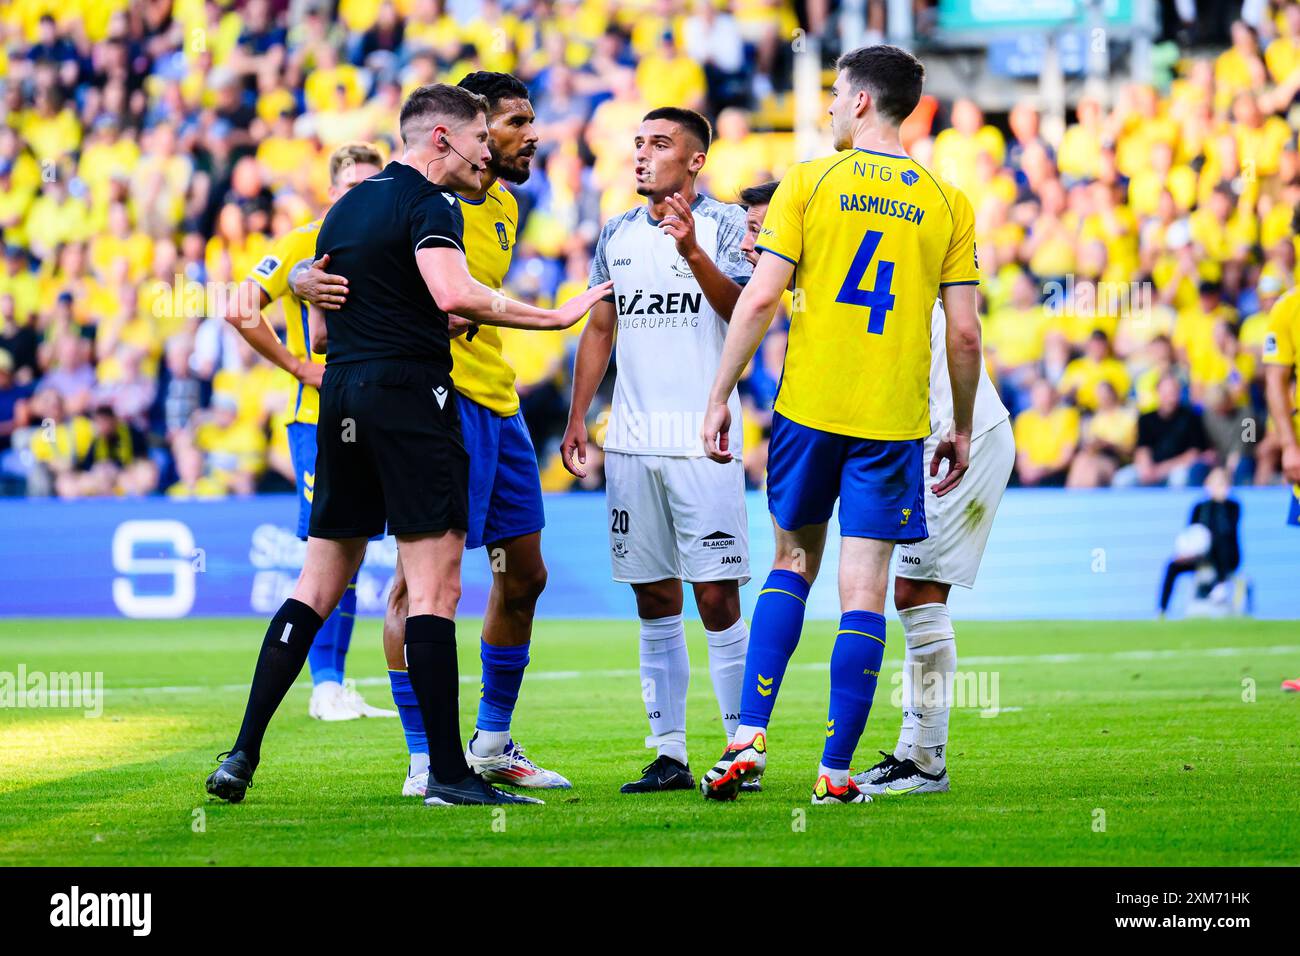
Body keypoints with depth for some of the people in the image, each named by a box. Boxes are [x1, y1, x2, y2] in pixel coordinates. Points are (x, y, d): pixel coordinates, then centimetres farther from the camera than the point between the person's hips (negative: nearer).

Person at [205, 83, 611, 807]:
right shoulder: (429, 204, -8)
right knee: (435, 586, -7)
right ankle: (448, 773, -9)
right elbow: (452, 293, -25)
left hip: (341, 395, 8)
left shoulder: (348, 207, 18)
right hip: (409, 395, -8)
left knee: (318, 588, 11)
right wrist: (554, 316, -19)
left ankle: (244, 754, 6)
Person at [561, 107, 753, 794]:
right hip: (632, 441, 5)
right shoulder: (618, 235, 14)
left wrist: (693, 254, -31)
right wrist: (576, 419, 14)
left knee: (717, 599, -8)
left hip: (703, 440, -5)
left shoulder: (722, 223, -2)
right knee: (654, 601, 7)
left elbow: (741, 310, -16)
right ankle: (669, 755, 11)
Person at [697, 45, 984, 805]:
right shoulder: (948, 203, 3)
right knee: (865, 590, 2)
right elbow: (965, 333, 1)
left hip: (809, 407, 0)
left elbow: (761, 297, -7)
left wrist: (721, 396, 1)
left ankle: (750, 737, 6)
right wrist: (962, 430, 12)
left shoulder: (809, 183, -1)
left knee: (794, 562, 17)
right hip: (895, 420, 0)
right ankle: (836, 771, 0)